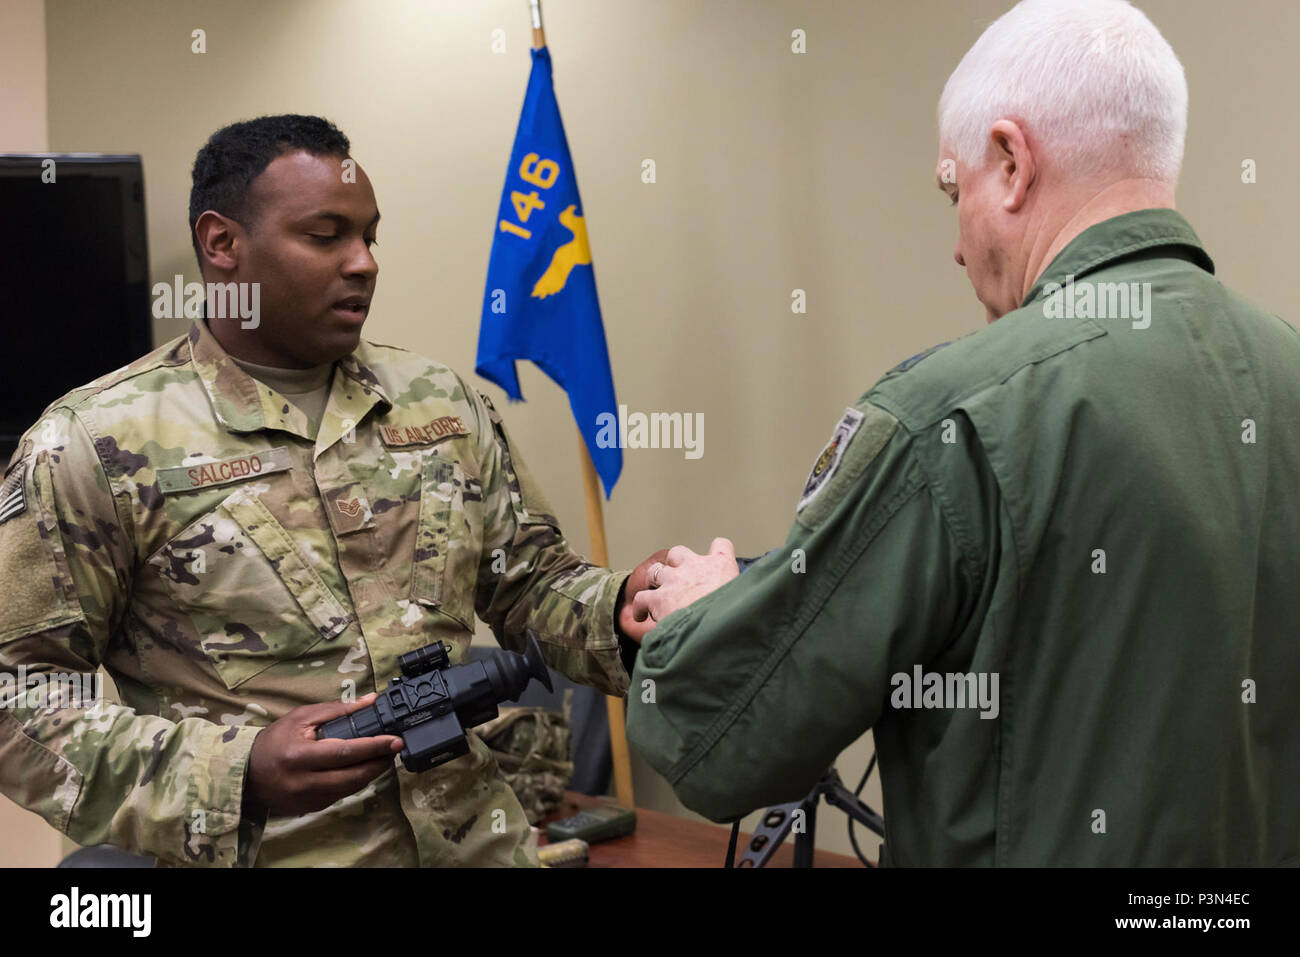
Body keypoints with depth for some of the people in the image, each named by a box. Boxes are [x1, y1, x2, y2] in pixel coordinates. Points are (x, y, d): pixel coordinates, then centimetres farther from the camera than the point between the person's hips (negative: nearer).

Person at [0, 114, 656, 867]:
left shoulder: (445, 405, 4)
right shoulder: (95, 444, -9)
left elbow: (534, 584, 11)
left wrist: (619, 614, -11)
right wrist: (235, 772, -21)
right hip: (266, 849, -4)